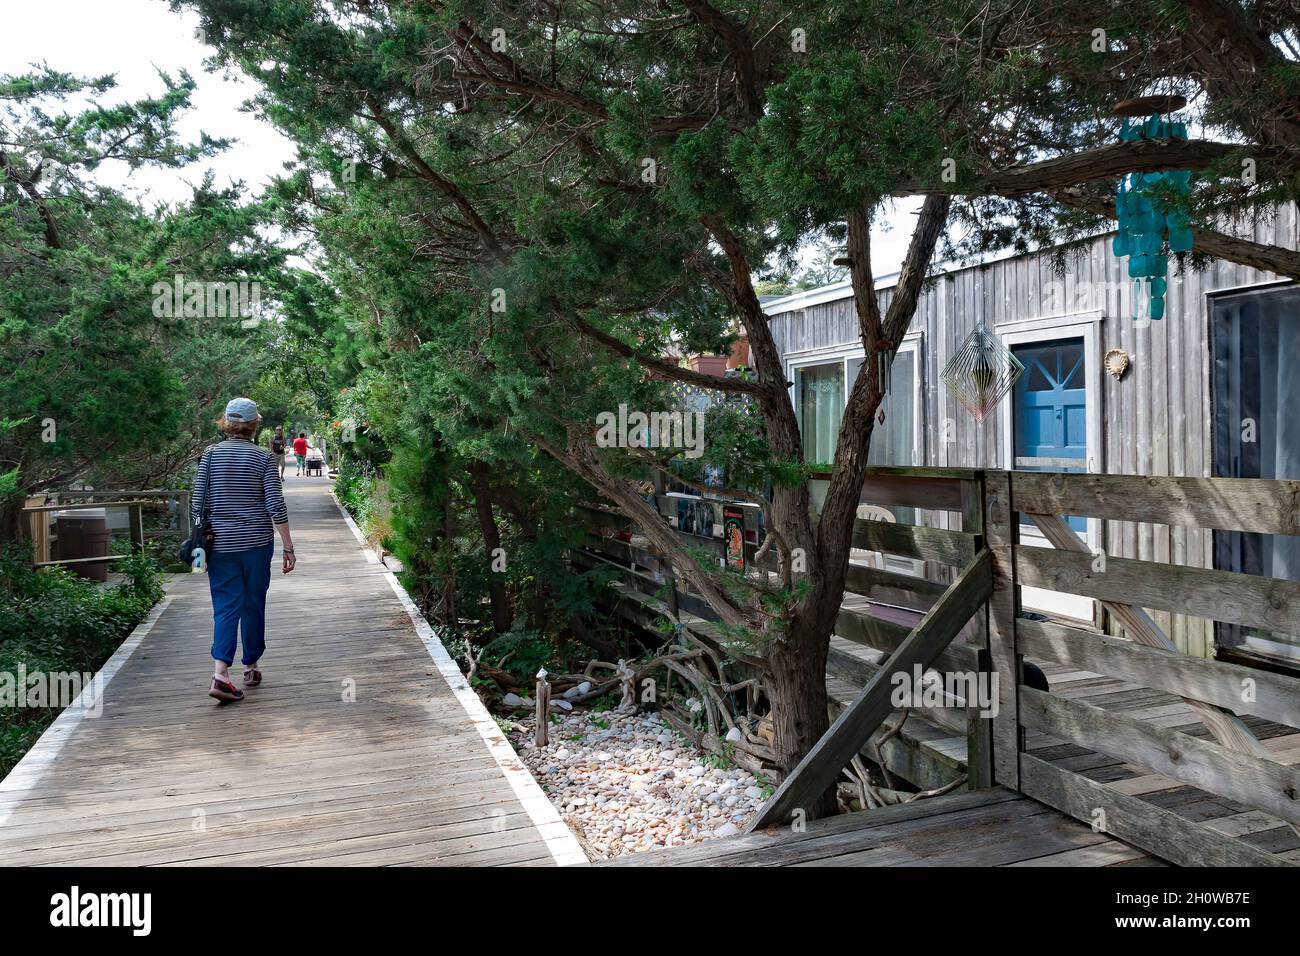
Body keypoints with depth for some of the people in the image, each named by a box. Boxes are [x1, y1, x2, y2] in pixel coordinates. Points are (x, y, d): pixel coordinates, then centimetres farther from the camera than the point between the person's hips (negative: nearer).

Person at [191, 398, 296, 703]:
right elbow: (276, 505, -8)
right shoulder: (263, 457, -5)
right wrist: (288, 547, -3)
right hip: (257, 542, -1)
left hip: (220, 543, 1)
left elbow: (197, 502, 0)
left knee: (226, 607, 1)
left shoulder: (210, 454, 0)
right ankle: (251, 667, 25)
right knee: (254, 605, 12)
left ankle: (220, 673, -14)